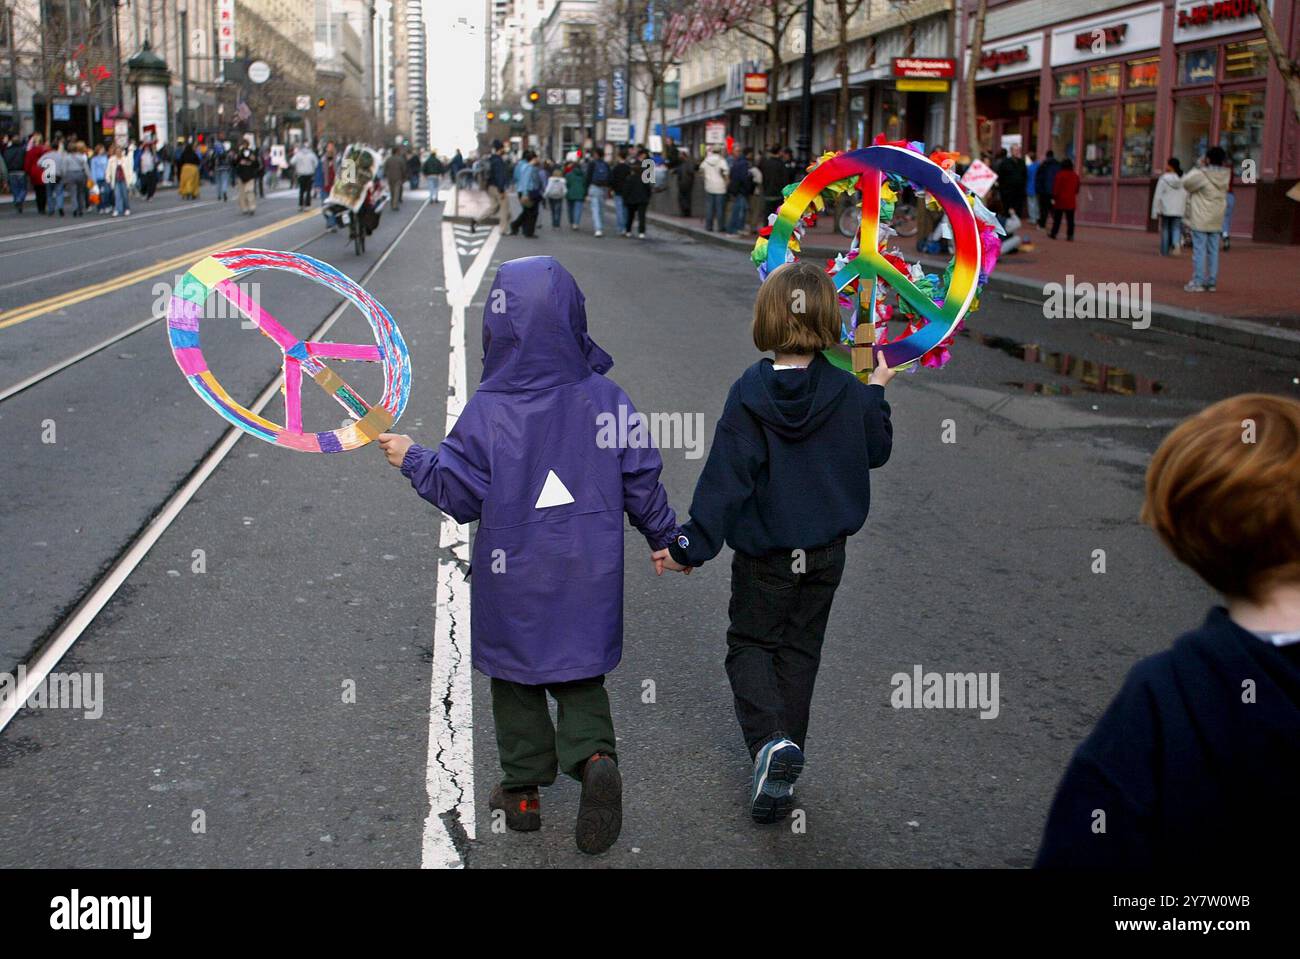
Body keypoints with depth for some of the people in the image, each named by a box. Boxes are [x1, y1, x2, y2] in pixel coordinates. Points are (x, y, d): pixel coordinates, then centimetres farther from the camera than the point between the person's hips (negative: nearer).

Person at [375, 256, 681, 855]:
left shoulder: (487, 411, -15)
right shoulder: (605, 398, -8)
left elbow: (458, 495, -9)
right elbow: (641, 477, 0)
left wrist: (412, 459, 8)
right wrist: (661, 536, 16)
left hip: (513, 577, -2)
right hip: (589, 574, 2)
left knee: (516, 677, 17)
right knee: (580, 673, 16)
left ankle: (523, 790, 26)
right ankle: (594, 756, -10)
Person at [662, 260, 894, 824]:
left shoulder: (748, 392, -15)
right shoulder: (849, 393, -8)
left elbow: (726, 478, -17)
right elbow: (876, 452, 9)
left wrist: (690, 546, -12)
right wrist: (877, 392, 22)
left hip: (763, 555, -2)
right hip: (825, 554, 3)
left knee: (749, 645, 13)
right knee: (799, 651, 16)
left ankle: (770, 740, -13)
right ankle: (784, 767, 19)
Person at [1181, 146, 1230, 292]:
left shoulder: (1201, 175, -16)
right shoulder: (1225, 176, 3)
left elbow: (1186, 183, -3)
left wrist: (1197, 166, 3)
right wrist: (1201, 168, 8)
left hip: (1200, 220, -6)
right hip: (1216, 221, 6)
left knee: (1199, 250, -3)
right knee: (1213, 251, 9)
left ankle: (1198, 282, -4)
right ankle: (1211, 282, 12)